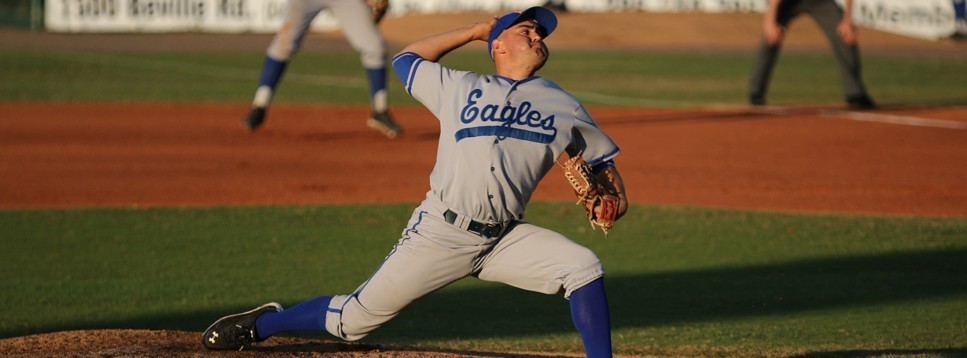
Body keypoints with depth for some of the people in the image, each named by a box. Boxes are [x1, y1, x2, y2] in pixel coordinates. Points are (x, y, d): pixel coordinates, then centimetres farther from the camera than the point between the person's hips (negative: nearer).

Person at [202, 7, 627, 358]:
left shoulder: (563, 107, 10)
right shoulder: (460, 87, 7)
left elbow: (601, 159, 18)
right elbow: (406, 58, 21)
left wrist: (615, 196, -4)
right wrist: (473, 32, 20)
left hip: (503, 241, 2)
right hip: (440, 233, -2)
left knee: (584, 267, -20)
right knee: (355, 319, 0)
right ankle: (262, 323, 22)